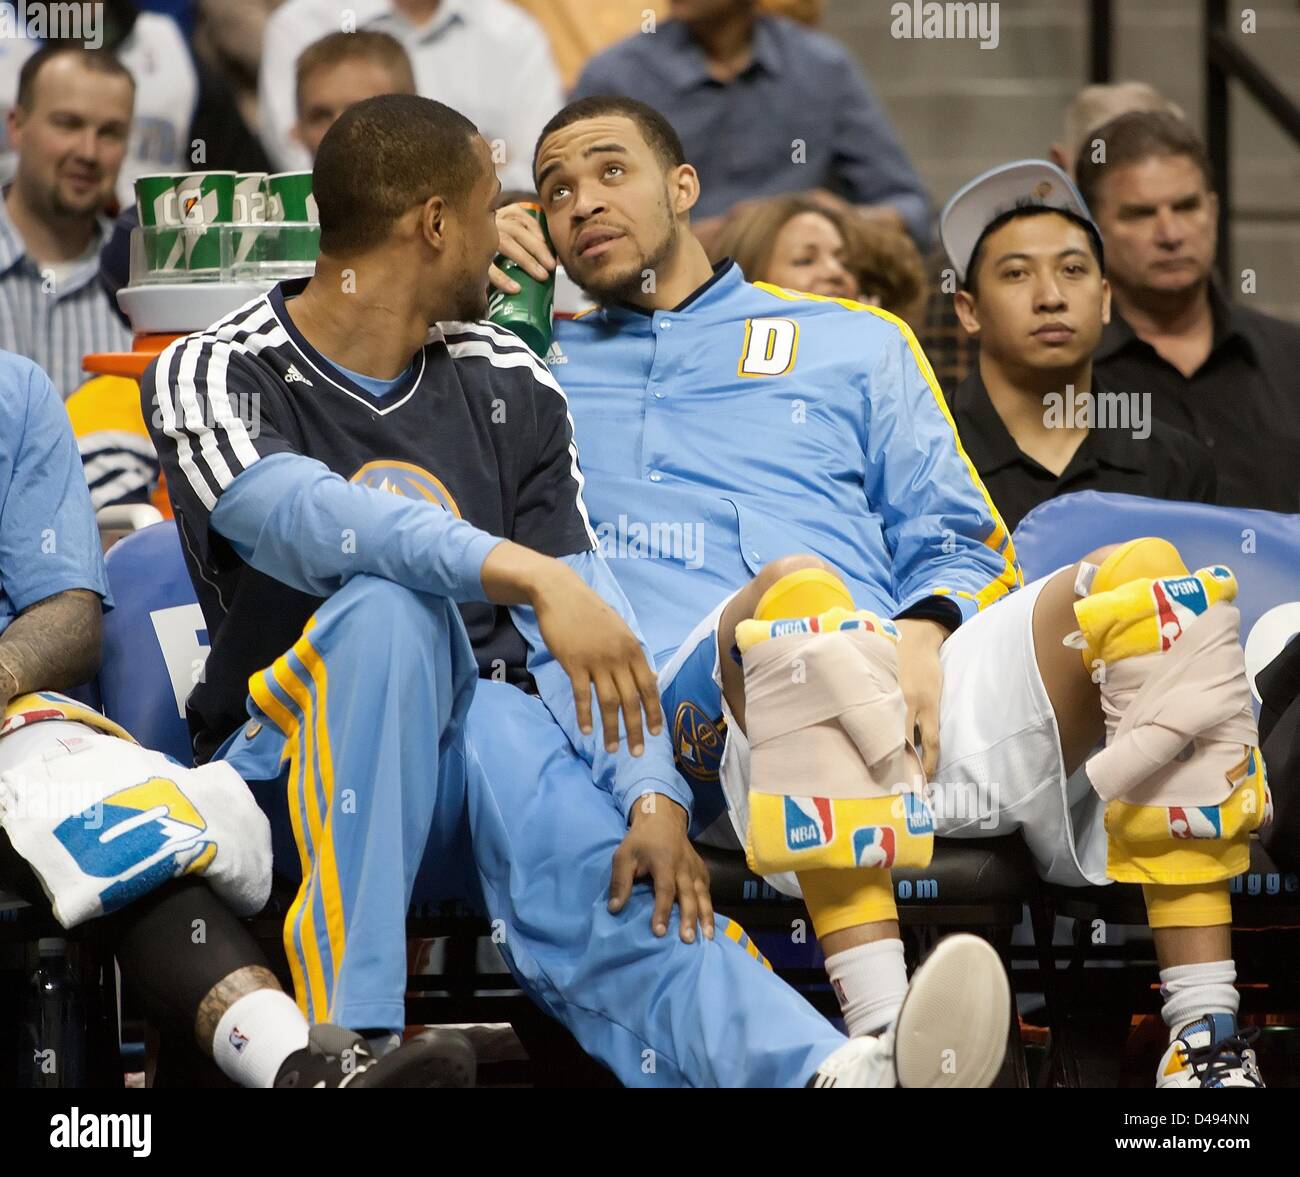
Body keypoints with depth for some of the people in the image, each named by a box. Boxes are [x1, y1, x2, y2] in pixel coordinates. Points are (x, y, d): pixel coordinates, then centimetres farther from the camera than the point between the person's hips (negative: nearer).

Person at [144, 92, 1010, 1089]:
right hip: (300, 762, -2)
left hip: (477, 742, 2)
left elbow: (589, 611, 1)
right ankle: (350, 1045, -42)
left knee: (592, 867, -33)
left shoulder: (509, 386, 12)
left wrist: (656, 797, -17)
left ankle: (834, 1075, -65)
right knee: (390, 604, -34)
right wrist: (530, 576, -38)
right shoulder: (215, 376, -2)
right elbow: (307, 520, -24)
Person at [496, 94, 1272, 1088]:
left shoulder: (855, 344, 31)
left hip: (916, 679, 3)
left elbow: (961, 548, 23)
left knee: (1149, 580, -26)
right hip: (704, 711, -2)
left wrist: (924, 632, -1)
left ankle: (1208, 1040, -34)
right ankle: (885, 1043, -50)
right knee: (799, 594, -40)